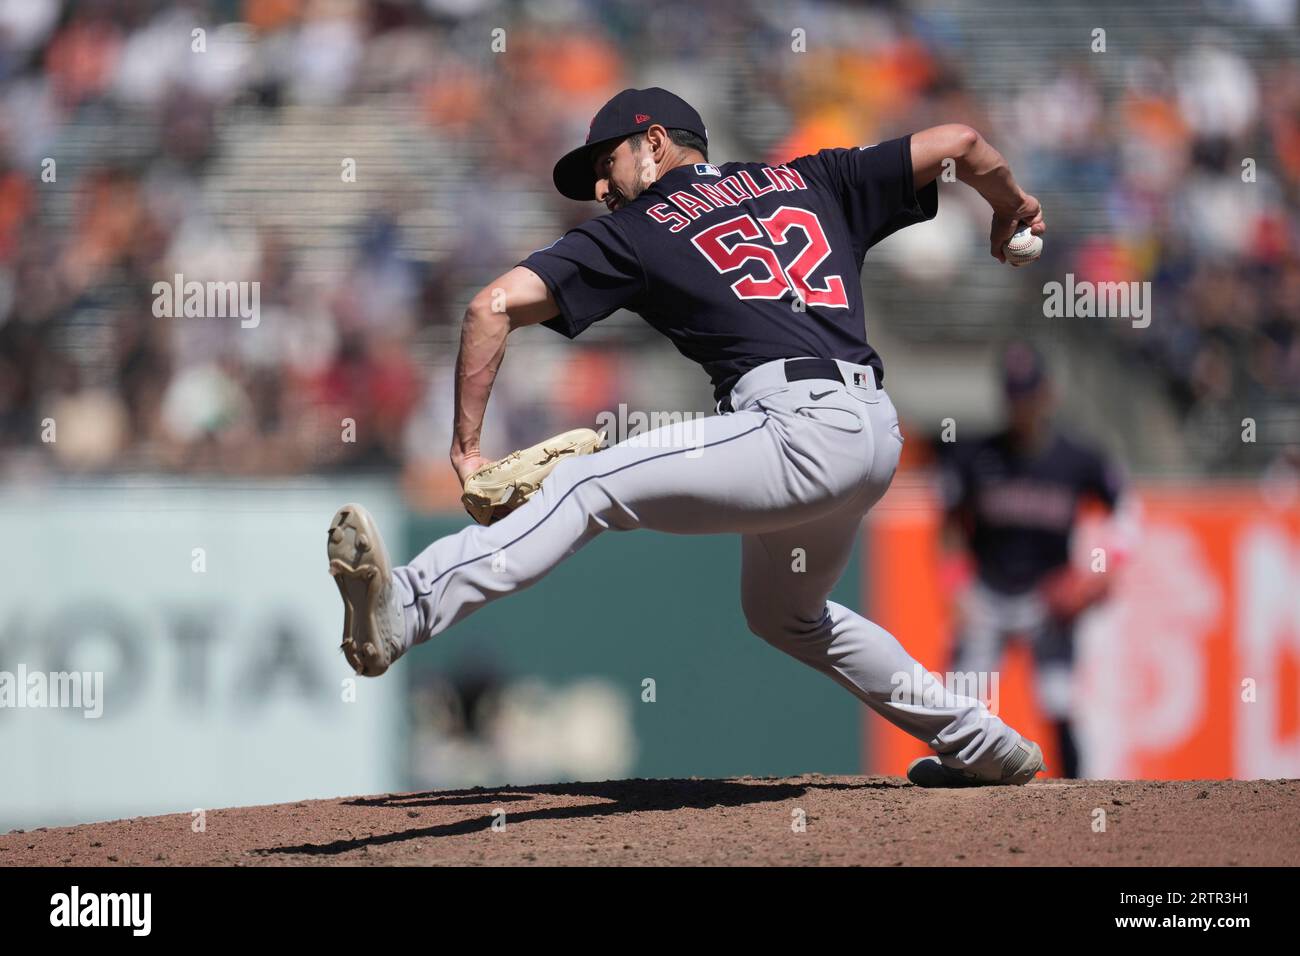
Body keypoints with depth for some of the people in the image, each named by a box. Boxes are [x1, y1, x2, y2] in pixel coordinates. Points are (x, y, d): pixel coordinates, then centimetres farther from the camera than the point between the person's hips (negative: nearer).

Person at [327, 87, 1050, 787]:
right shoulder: (811, 182, 25)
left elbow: (496, 304, 2)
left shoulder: (636, 230, 11)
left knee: (590, 487, -12)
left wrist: (467, 445, 4)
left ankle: (410, 606, -34)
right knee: (783, 616, 30)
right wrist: (1014, 208, 46)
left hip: (802, 424, -7)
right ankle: (984, 745, 37)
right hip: (876, 434, 7)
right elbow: (957, 141, 26)